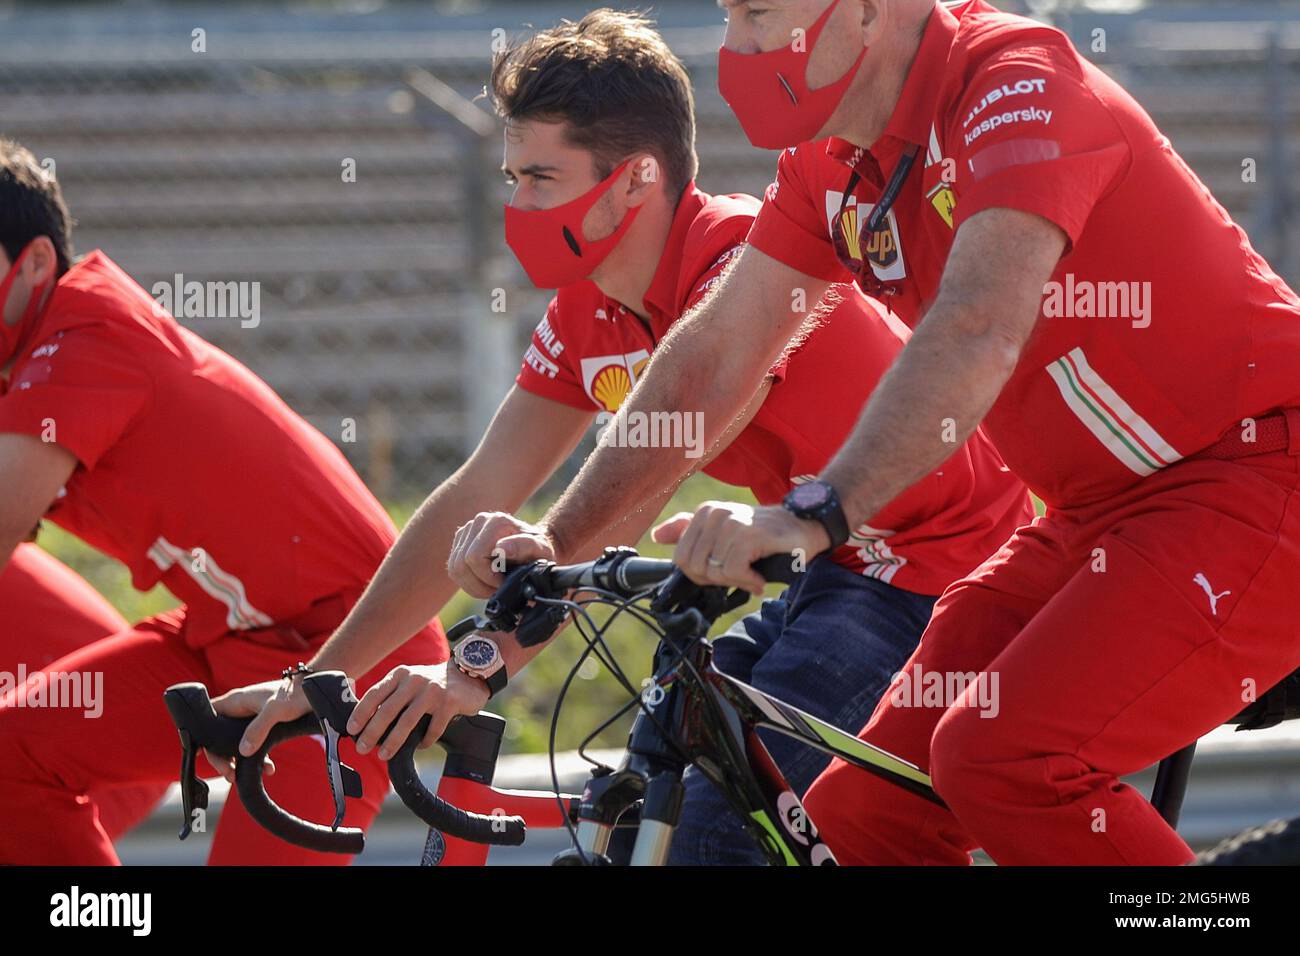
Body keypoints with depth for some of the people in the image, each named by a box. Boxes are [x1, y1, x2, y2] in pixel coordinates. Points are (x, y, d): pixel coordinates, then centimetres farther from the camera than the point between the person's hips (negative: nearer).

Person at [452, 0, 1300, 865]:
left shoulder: (1016, 82, -21)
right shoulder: (833, 160, 5)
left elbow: (979, 333, -35)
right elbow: (717, 353, 10)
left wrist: (814, 515, -45)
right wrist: (555, 539, 3)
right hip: (1096, 513, 9)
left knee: (1003, 757, -28)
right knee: (858, 811, 0)